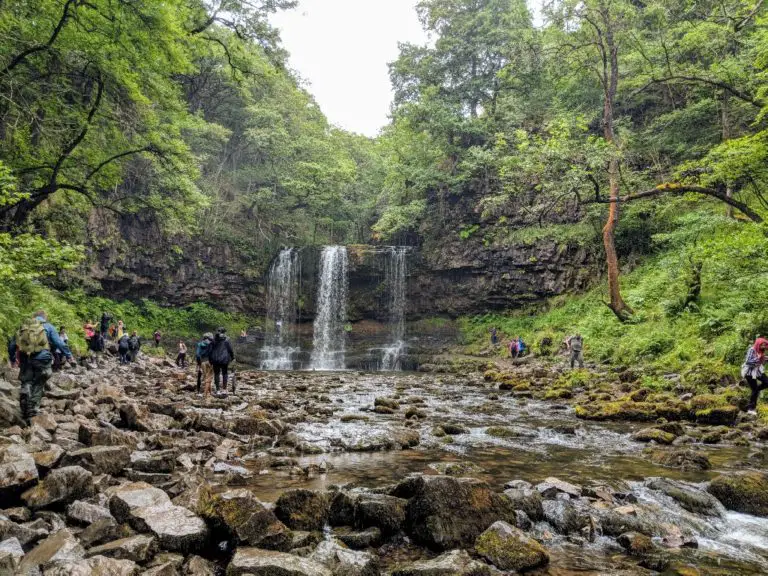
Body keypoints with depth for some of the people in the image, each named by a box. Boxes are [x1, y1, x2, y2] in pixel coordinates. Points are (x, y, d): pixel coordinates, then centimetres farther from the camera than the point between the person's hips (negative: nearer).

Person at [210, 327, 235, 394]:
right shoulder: (226, 340, -7)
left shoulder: (214, 340, 3)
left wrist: (211, 360, 13)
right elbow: (230, 349, -5)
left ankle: (217, 390, 9)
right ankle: (225, 389, 7)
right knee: (225, 374, 8)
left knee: (216, 374, 7)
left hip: (215, 359, 2)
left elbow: (211, 350, 6)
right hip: (224, 359, -2)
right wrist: (233, 357, 9)